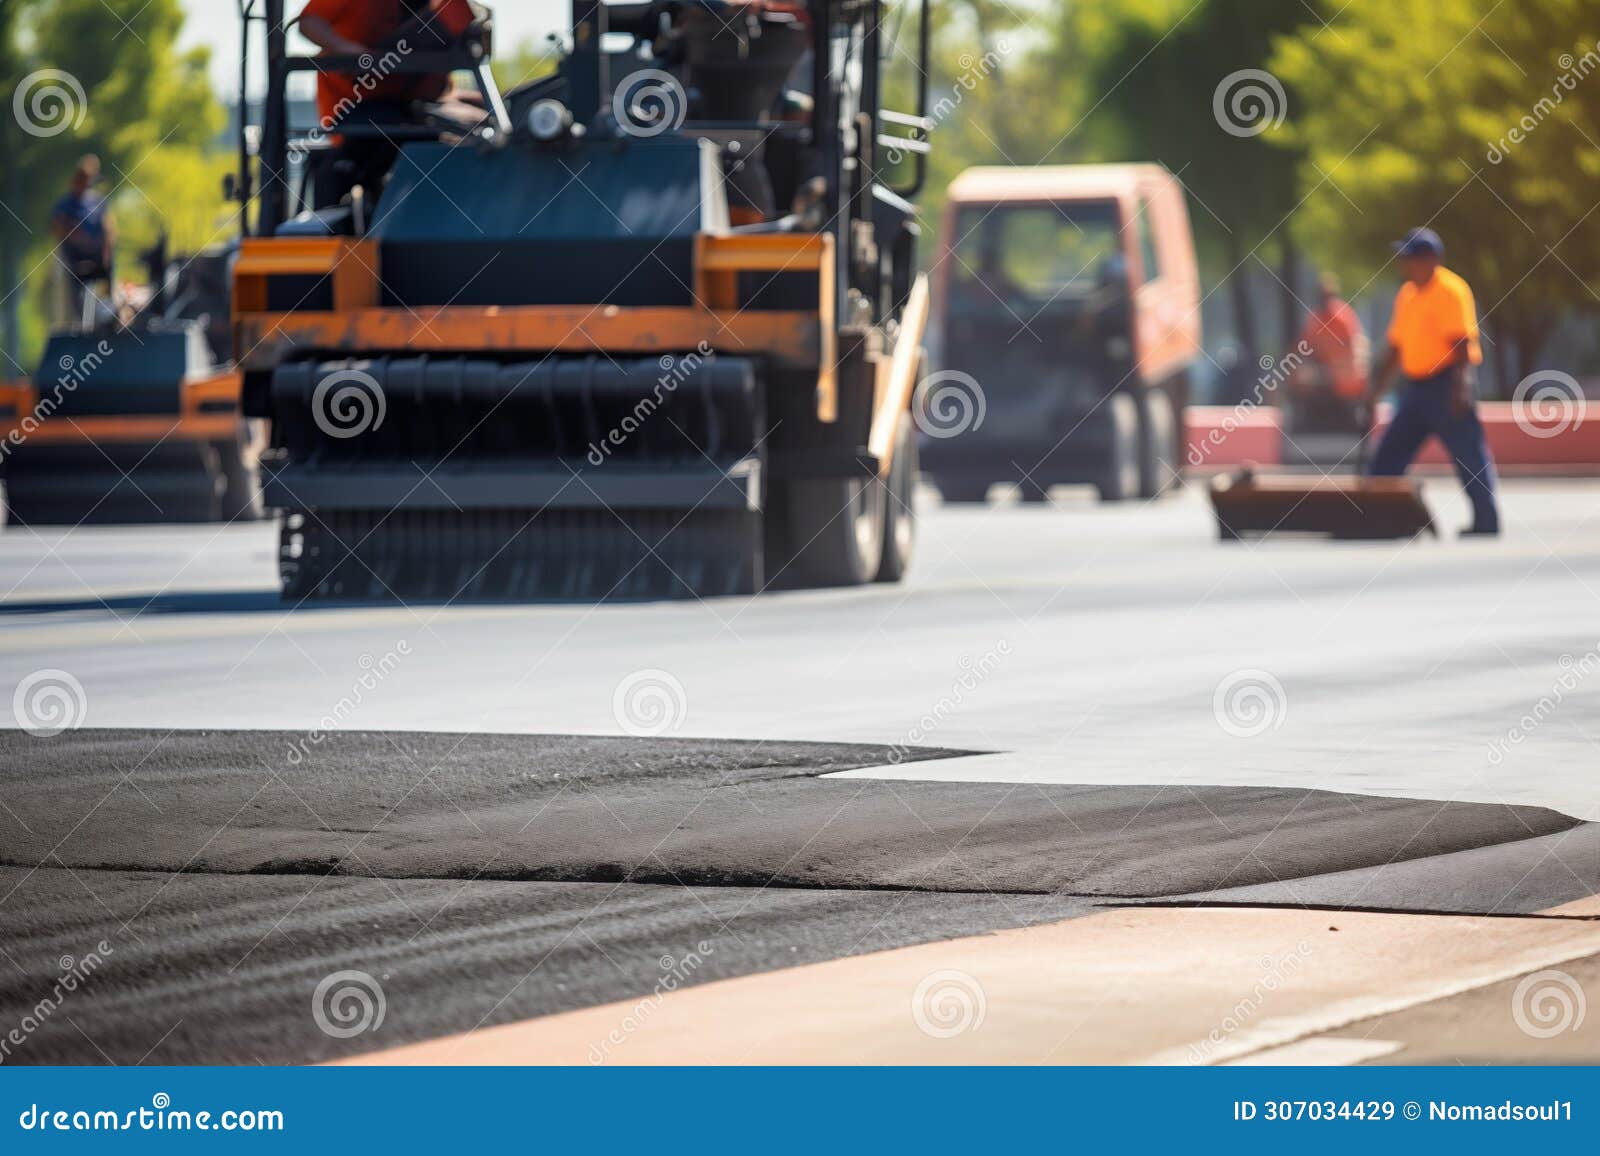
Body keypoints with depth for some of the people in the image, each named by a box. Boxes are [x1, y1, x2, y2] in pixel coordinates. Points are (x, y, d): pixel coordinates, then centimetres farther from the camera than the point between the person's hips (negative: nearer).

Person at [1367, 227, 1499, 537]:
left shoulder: (1451, 291, -10)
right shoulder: (1406, 294, 15)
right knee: (1388, 454, 5)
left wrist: (1460, 387, -26)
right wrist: (1376, 389, 20)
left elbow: (1461, 343, -17)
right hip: (1415, 389, 9)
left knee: (1469, 454, -5)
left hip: (1445, 383, -9)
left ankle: (1487, 522, 1)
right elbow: (1397, 347, 22)